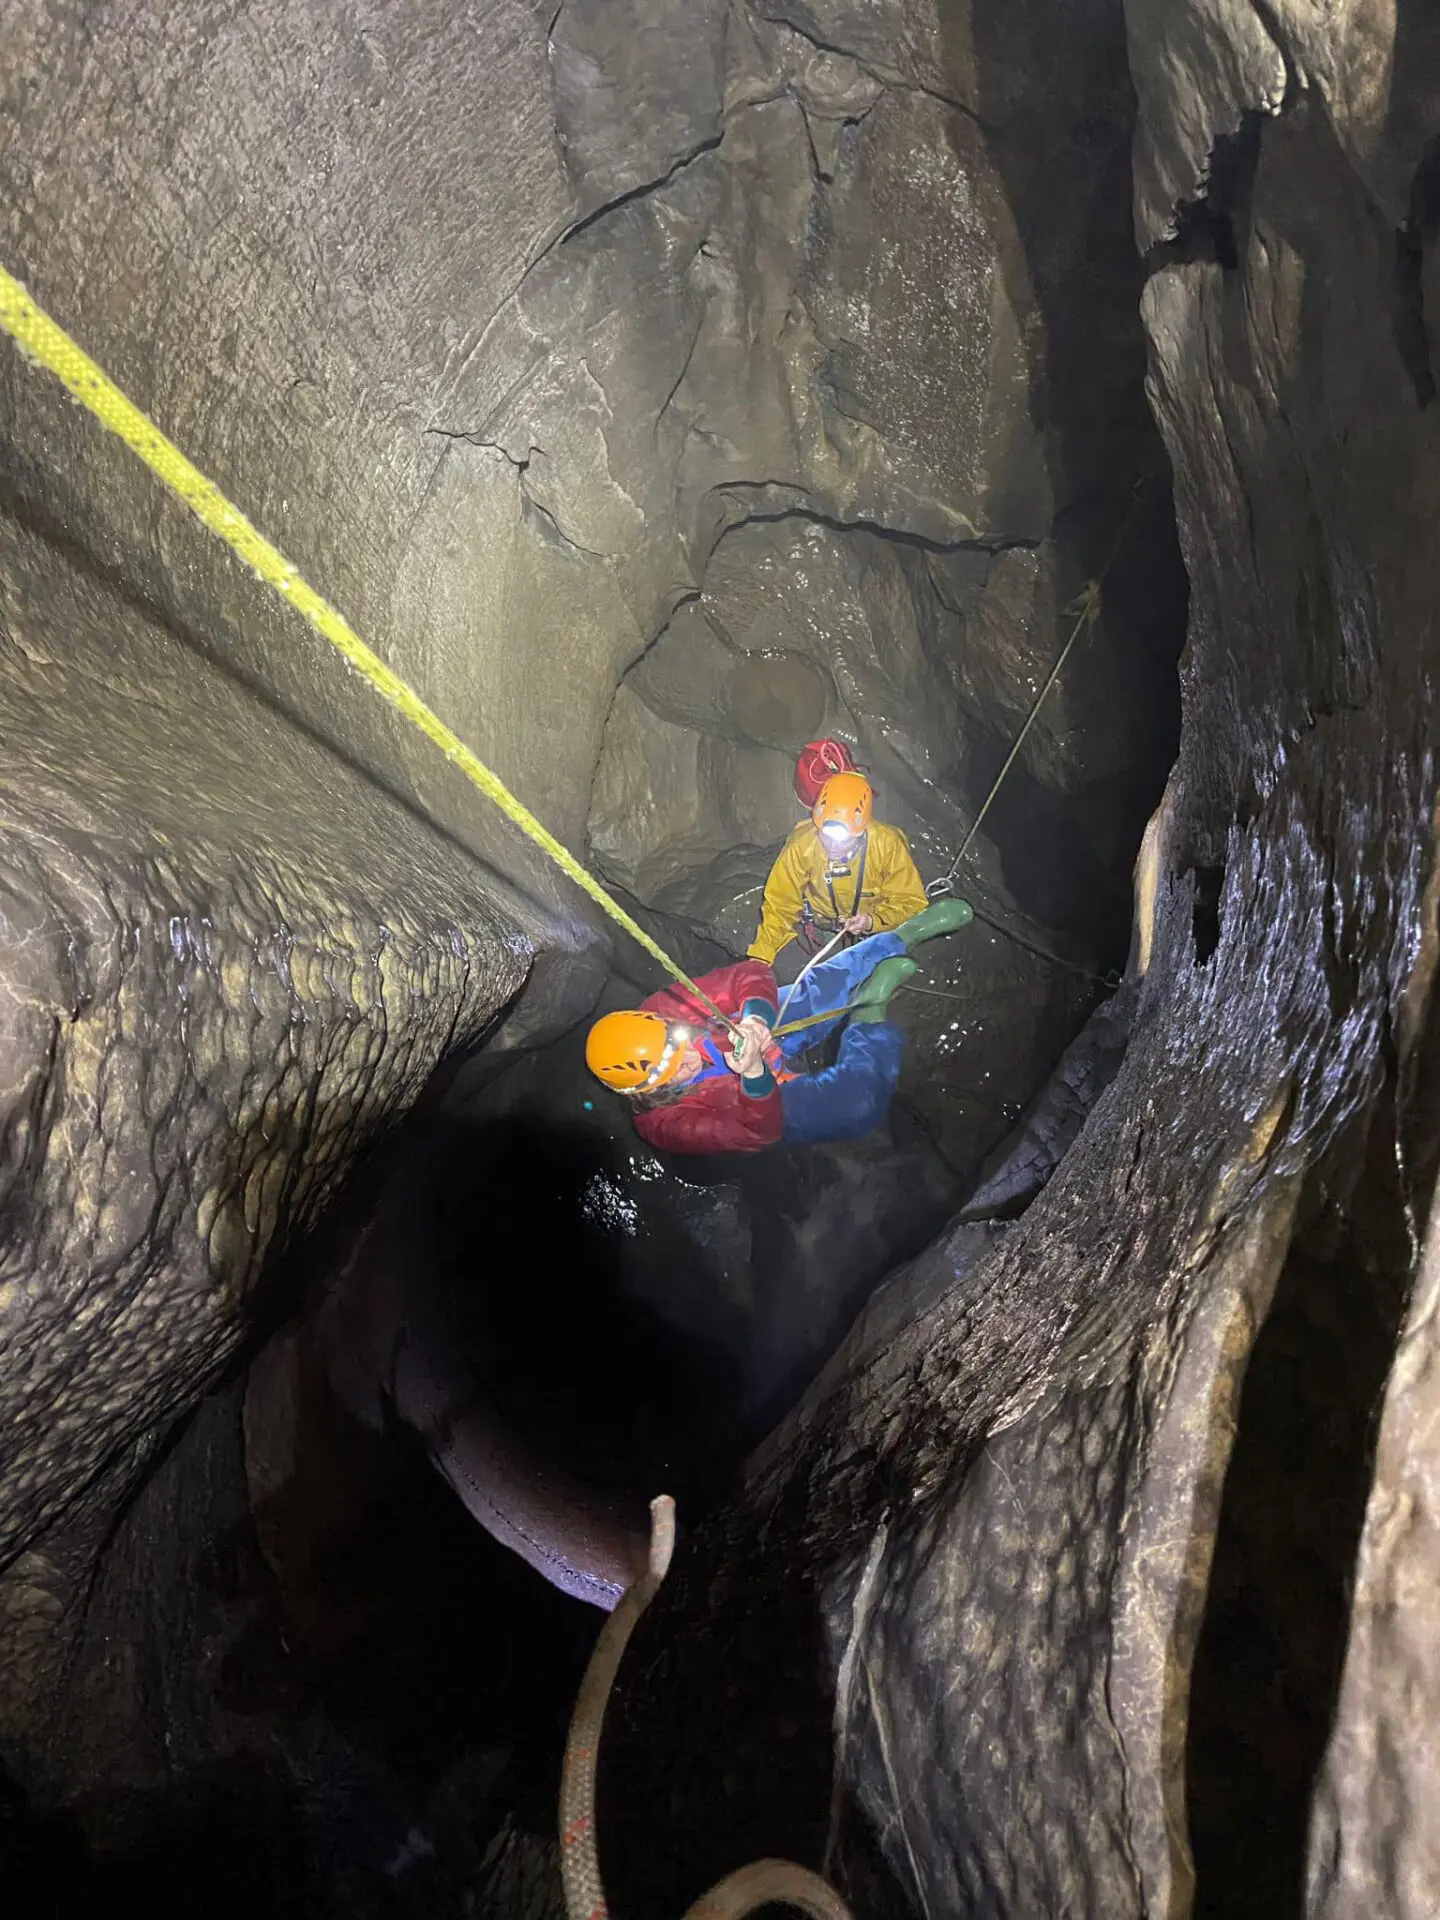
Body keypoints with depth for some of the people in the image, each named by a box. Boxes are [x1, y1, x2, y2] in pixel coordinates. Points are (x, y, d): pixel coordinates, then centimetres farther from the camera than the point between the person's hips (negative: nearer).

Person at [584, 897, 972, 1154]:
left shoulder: (659, 1014, -25)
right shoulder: (664, 1125, -34)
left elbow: (751, 973, -24)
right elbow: (757, 1130, -37)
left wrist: (756, 1015, -45)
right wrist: (754, 1074, -56)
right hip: (779, 1109, -5)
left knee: (826, 985, -16)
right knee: (862, 1102, -29)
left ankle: (910, 931, 5)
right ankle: (869, 1013, -4)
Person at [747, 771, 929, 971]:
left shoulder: (887, 844, -26)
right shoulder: (801, 845, -25)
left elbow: (910, 902, -16)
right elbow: (780, 904, -16)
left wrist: (873, 921, -35)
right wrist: (761, 954, -27)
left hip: (877, 924, 0)